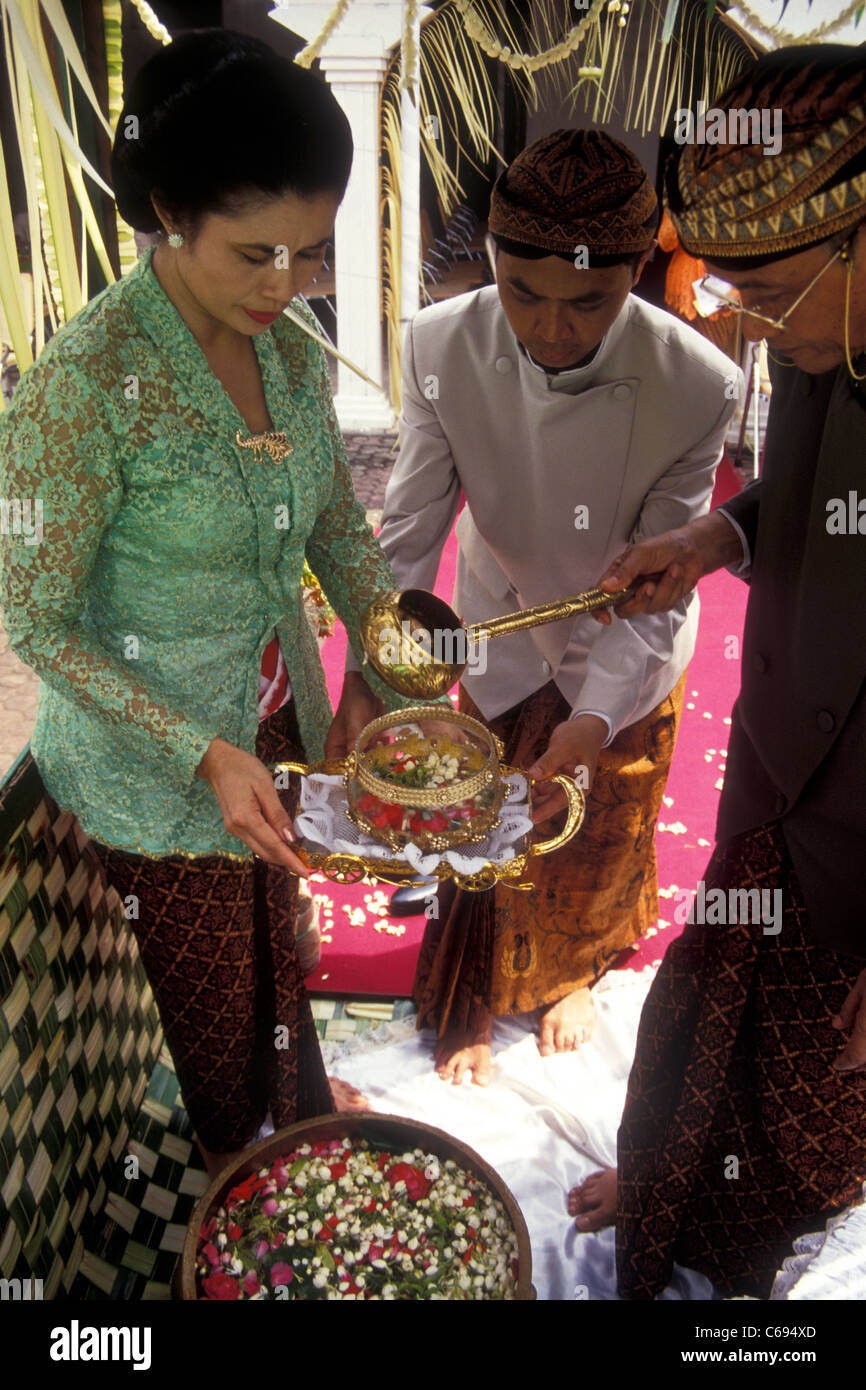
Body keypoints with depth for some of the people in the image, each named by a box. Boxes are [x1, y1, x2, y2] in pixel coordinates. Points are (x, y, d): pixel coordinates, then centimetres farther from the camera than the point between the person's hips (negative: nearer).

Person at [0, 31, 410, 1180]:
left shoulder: (291, 352, -7)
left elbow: (339, 528, 5)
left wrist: (376, 672, -7)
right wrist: (204, 754, -27)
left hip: (275, 715, 6)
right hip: (152, 761, -5)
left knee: (279, 931, 28)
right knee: (209, 978, 19)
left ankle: (303, 1099, 60)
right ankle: (232, 1158, 52)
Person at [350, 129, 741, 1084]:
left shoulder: (698, 387, -31)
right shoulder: (441, 346, -26)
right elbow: (409, 531, -21)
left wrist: (596, 716, -39)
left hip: (628, 657, 0)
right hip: (506, 635, 1)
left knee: (601, 840, 23)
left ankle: (570, 976, 59)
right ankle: (467, 1007, 50)